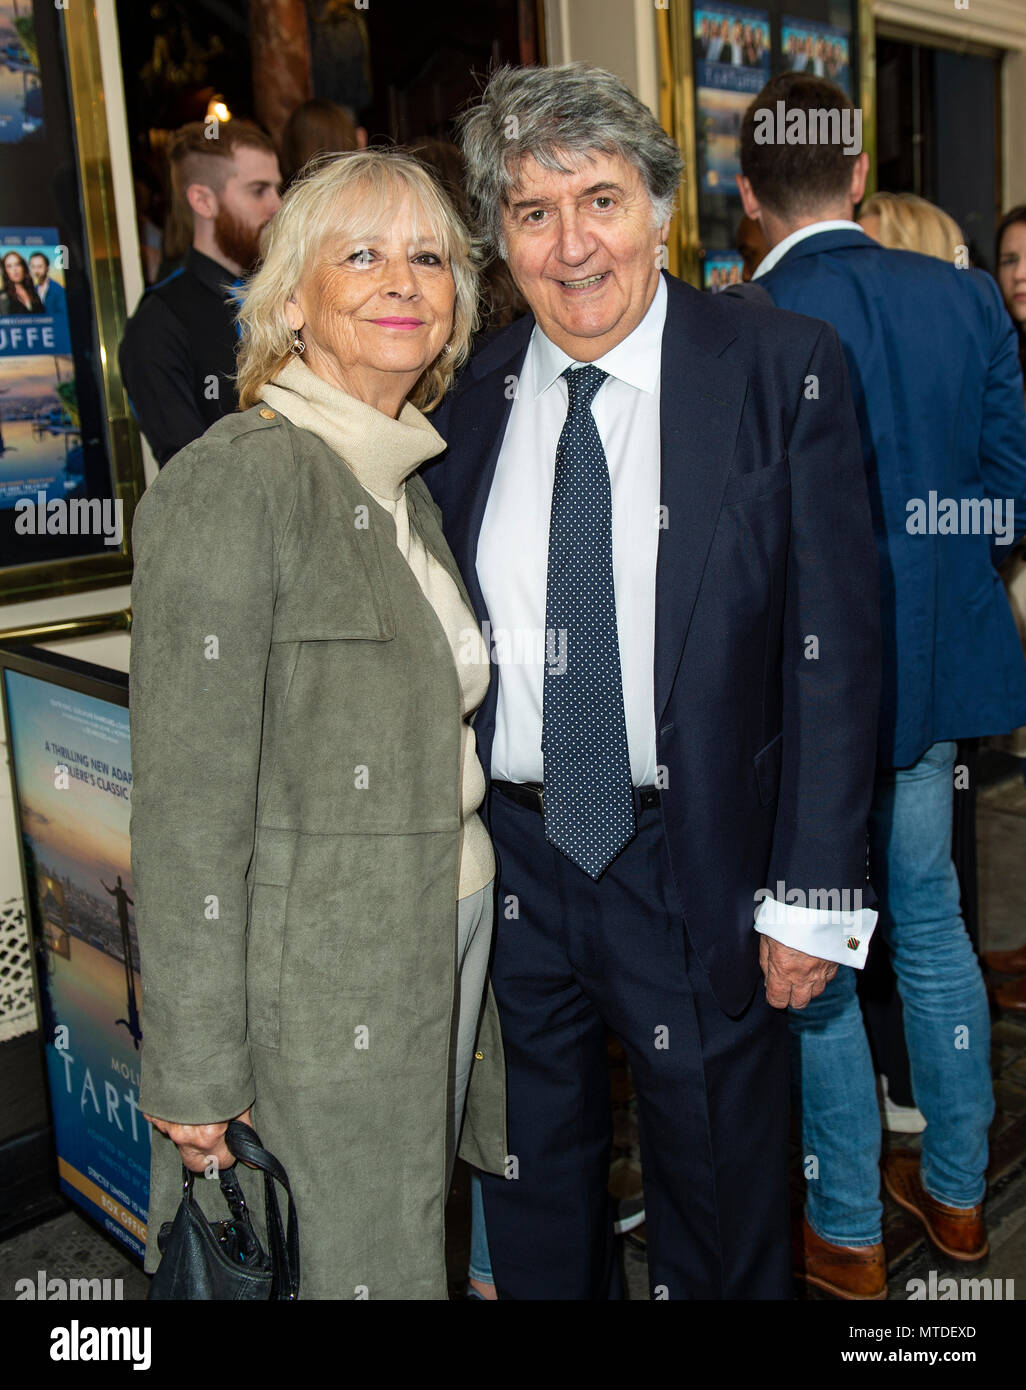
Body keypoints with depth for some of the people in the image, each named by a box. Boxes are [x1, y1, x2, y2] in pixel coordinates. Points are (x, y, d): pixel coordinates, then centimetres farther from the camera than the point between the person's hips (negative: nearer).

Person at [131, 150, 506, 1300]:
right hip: (312, 991, -7)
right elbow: (187, 807, -18)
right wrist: (195, 1079, -16)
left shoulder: (413, 483, 9)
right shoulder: (231, 482, -17)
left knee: (416, 1241, 20)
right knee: (349, 1270, 10)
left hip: (445, 956, 8)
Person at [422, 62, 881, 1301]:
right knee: (533, 1189, 23)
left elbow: (833, 644, -9)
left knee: (721, 1209, 20)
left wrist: (811, 889, -11)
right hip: (508, 863, 3)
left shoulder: (783, 369, -9)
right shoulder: (464, 393, 1)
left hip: (701, 866, -2)